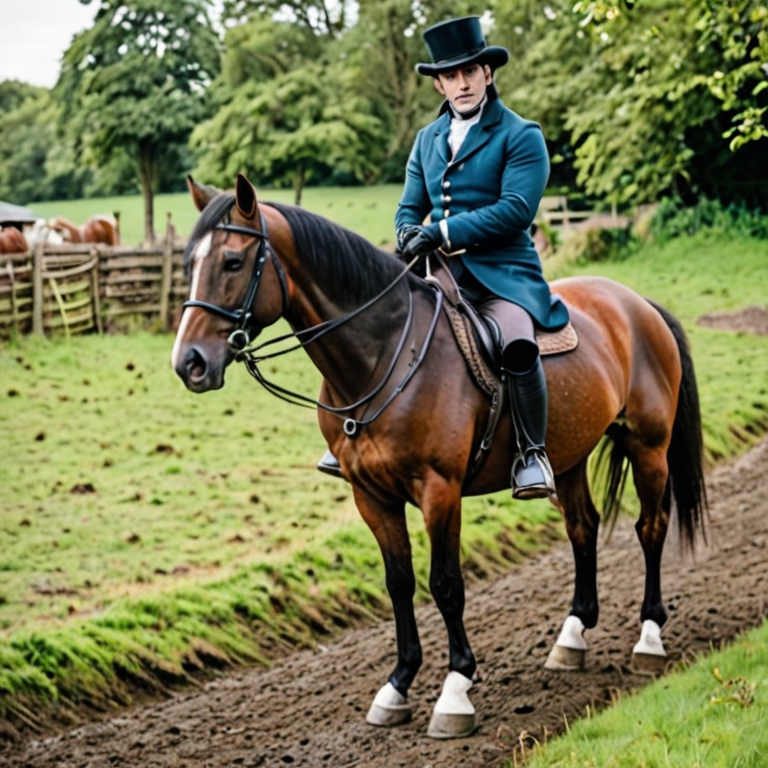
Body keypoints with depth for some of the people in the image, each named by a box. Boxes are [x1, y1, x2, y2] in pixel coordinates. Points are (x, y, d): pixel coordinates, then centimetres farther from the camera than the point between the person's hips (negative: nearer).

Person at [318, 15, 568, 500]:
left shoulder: (521, 136, -4)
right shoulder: (428, 140, 16)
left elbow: (517, 209, -15)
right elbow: (410, 207, 20)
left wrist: (442, 232, -20)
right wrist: (409, 232, -6)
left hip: (503, 274, -6)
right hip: (440, 275, 6)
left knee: (517, 344, -35)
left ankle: (532, 453, -21)